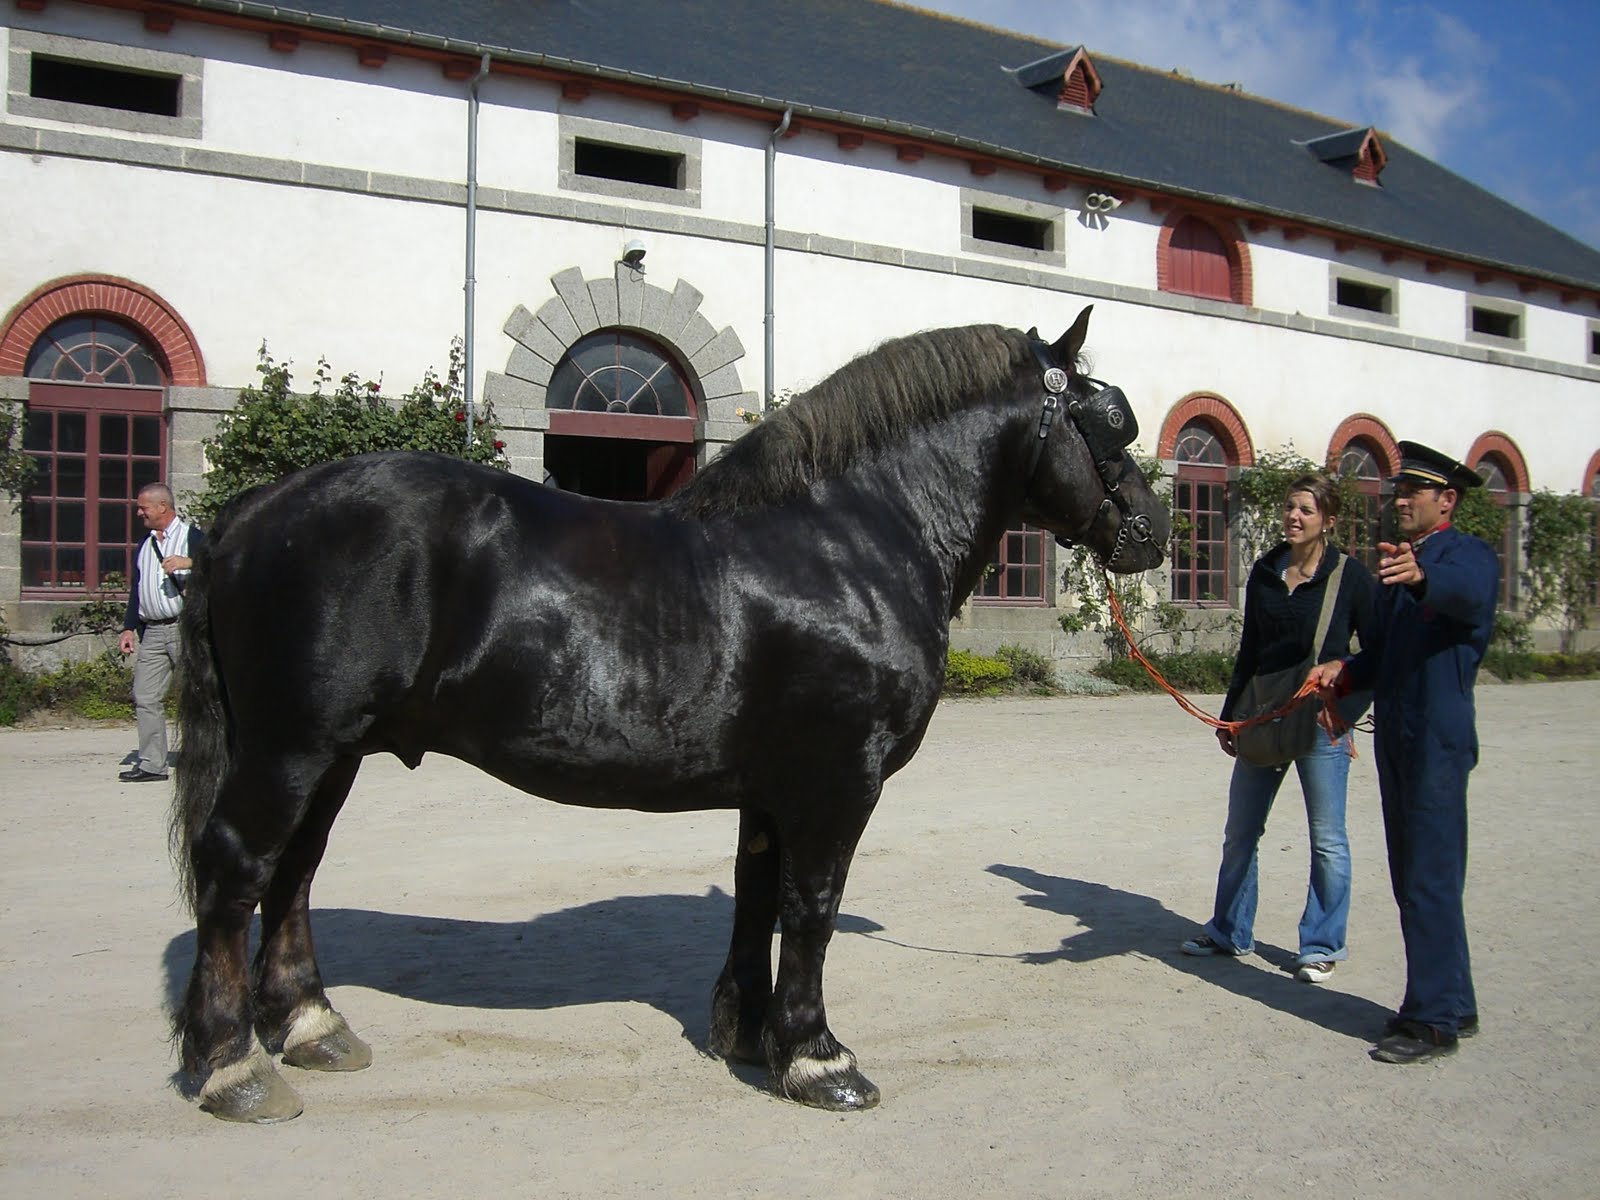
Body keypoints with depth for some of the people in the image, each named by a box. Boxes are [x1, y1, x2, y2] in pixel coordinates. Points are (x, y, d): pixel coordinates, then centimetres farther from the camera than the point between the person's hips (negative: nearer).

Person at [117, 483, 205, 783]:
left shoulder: (193, 538, 0)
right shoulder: (144, 545, 21)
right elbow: (136, 589, 23)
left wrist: (189, 563, -23)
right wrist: (128, 628, 16)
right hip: (152, 631, 7)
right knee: (145, 697, 2)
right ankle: (151, 764, 7)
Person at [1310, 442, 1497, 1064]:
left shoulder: (1469, 554, -7)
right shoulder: (1396, 563, 19)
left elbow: (1468, 592, -32)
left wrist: (1422, 578, -53)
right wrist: (1345, 672, 3)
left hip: (1439, 737, -9)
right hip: (1394, 735, 9)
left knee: (1430, 879, -6)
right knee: (1413, 879, 14)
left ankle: (1434, 1019, 2)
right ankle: (1451, 1005, 27)